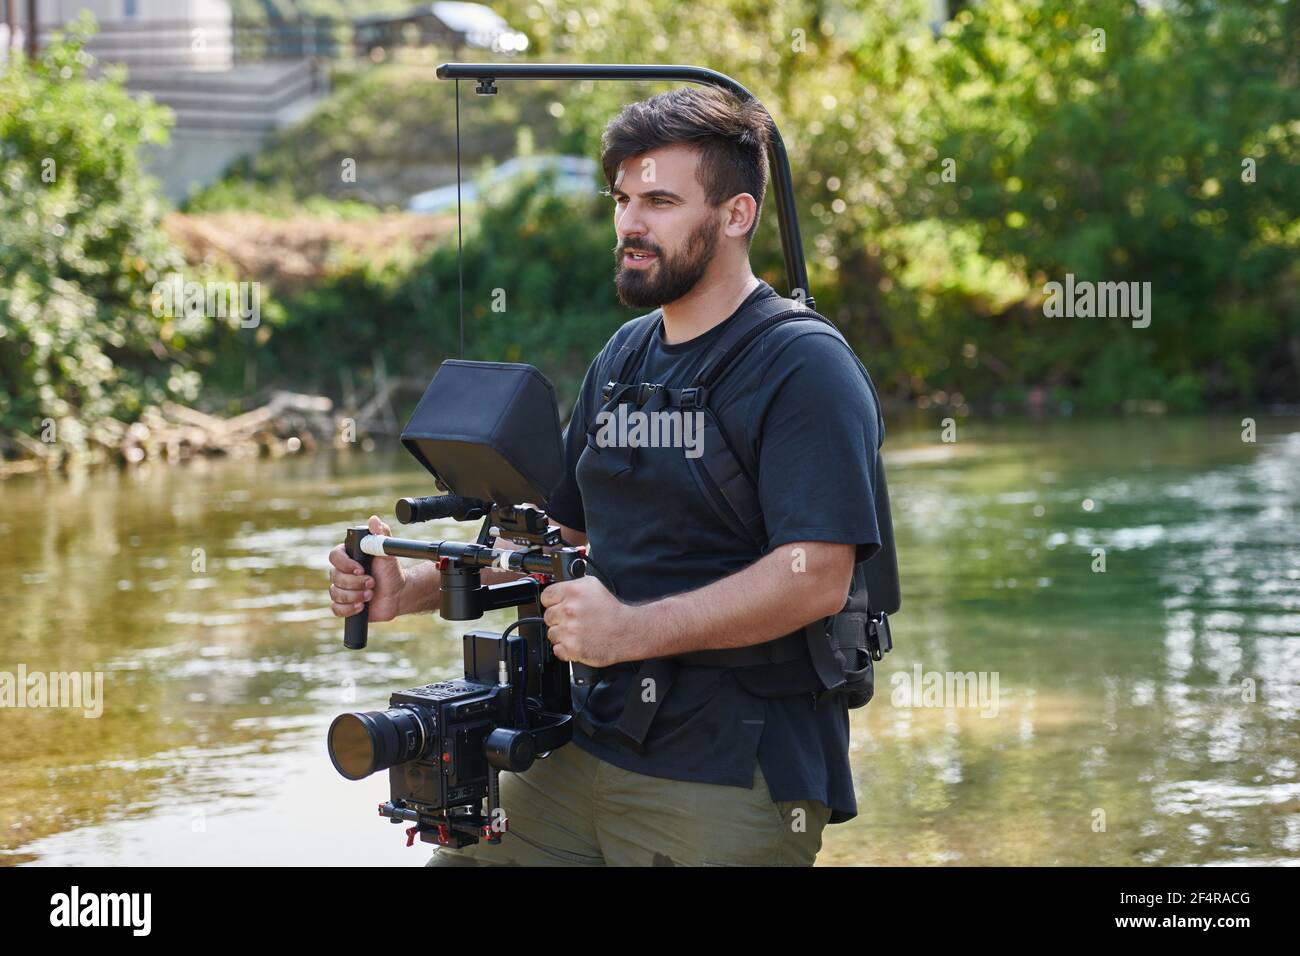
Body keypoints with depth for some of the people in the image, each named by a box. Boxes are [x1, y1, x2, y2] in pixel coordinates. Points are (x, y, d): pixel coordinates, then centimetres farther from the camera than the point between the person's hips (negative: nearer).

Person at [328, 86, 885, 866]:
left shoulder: (806, 368, -11)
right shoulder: (624, 358, 15)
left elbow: (816, 575, -22)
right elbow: (552, 529, 22)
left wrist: (633, 631, -31)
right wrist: (412, 589, 6)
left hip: (733, 785, -7)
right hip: (584, 756, 7)